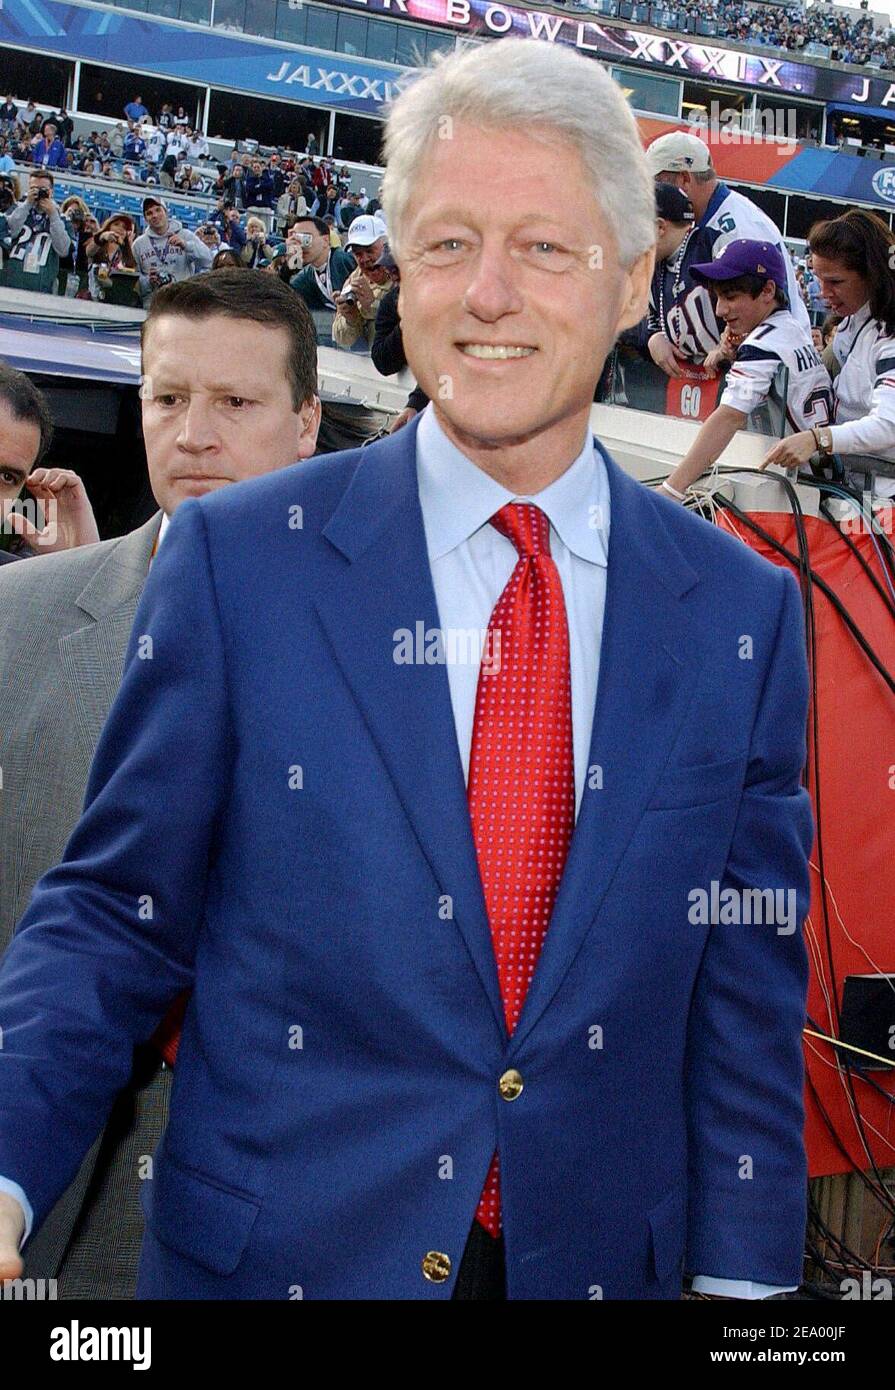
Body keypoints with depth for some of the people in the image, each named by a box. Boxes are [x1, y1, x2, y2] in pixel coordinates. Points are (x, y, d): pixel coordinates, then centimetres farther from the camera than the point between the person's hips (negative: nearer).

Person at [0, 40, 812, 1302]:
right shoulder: (235, 560, -8)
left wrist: (742, 1276, -2)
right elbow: (117, 914, -5)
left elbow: (747, 988, 1)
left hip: (601, 1258, 2)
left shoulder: (741, 611, -2)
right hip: (268, 1253, -1)